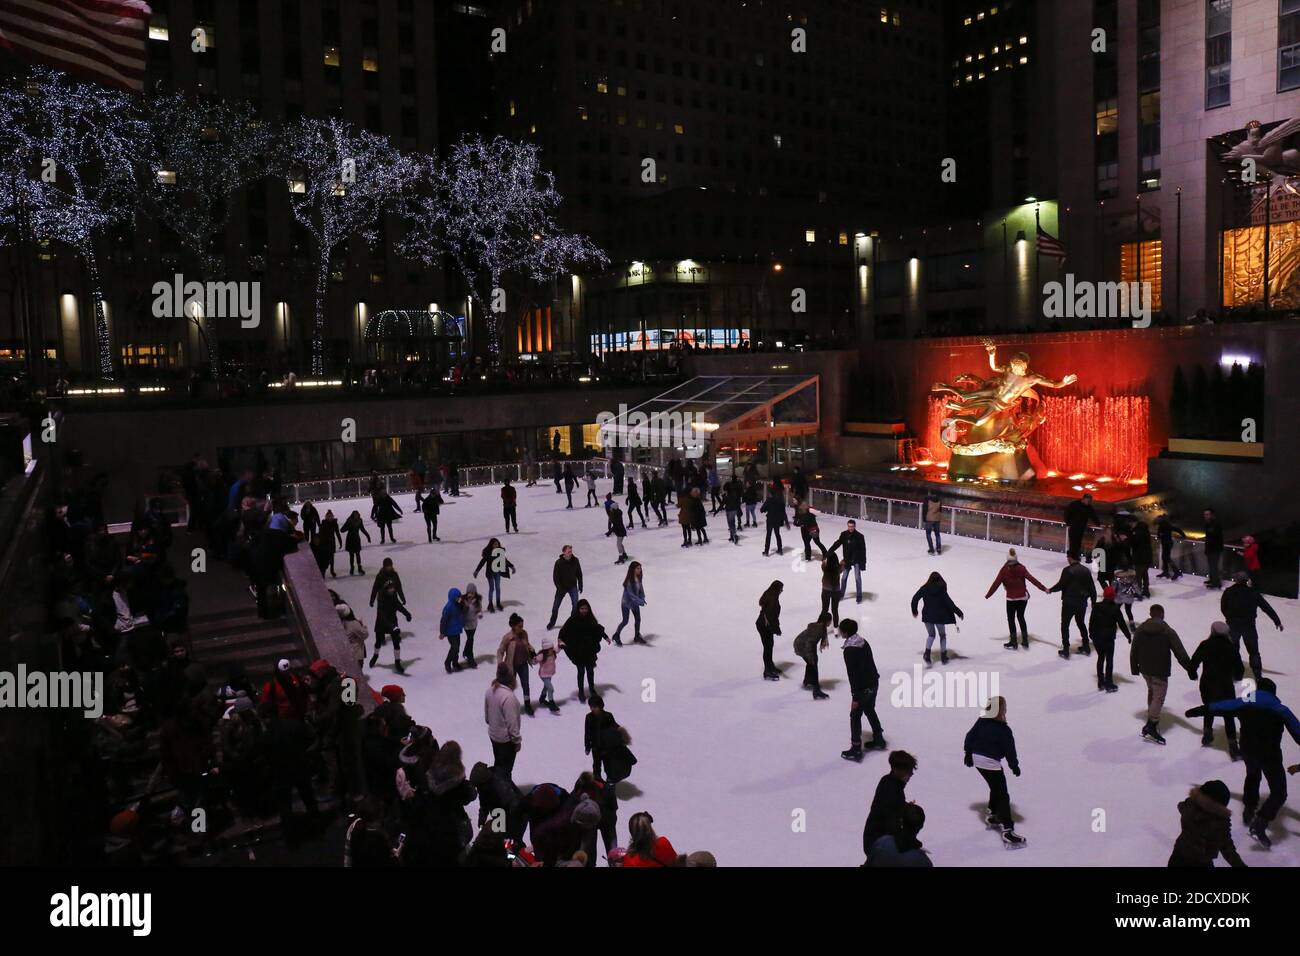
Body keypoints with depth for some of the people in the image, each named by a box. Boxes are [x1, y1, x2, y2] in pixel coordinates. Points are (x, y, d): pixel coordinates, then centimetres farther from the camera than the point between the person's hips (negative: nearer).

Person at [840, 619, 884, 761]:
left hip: (863, 688, -8)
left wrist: (855, 697, -16)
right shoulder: (863, 641, 1)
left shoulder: (849, 650, -23)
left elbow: (852, 675, -22)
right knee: (870, 711, 25)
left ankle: (856, 750, 8)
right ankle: (878, 740, 39)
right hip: (873, 682, 8)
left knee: (855, 716, 3)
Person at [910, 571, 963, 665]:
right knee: (942, 635, 18)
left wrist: (914, 611, 16)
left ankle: (927, 652, -7)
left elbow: (915, 599, 1)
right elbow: (949, 603, -13)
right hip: (939, 616, -2)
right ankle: (943, 656, 20)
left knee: (931, 635, 18)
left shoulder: (924, 588, -3)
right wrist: (959, 612, -6)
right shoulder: (942, 590, -10)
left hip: (927, 616, 2)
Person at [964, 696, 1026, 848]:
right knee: (1002, 795, -4)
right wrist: (1014, 766, 4)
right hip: (991, 763, -8)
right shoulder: (1004, 730, -17)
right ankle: (1007, 831, -10)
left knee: (995, 788, 29)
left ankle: (993, 815, 41)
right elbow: (1010, 750, -12)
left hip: (977, 759, 8)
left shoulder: (981, 722, 2)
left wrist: (968, 753, 21)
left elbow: (970, 736, 10)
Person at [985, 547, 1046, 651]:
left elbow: (996, 583, -9)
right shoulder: (1021, 568, -5)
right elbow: (1032, 579, -9)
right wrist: (1043, 588, -6)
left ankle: (1013, 643, 13)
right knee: (1021, 617, 20)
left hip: (1011, 598, -3)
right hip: (1023, 597, 3)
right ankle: (1025, 641, 21)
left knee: (1011, 619, 11)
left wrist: (988, 595, 0)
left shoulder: (1004, 570, -11)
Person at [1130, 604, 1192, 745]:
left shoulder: (1140, 629, 1)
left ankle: (1152, 717, 36)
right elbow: (1180, 652, -12)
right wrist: (1190, 668, -5)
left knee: (1151, 691, 26)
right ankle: (1150, 726, -11)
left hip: (1144, 669, 5)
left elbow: (1133, 650, 5)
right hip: (1160, 671, -5)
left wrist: (1135, 668, 16)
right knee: (1159, 697, -3)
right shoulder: (1168, 631, -12)